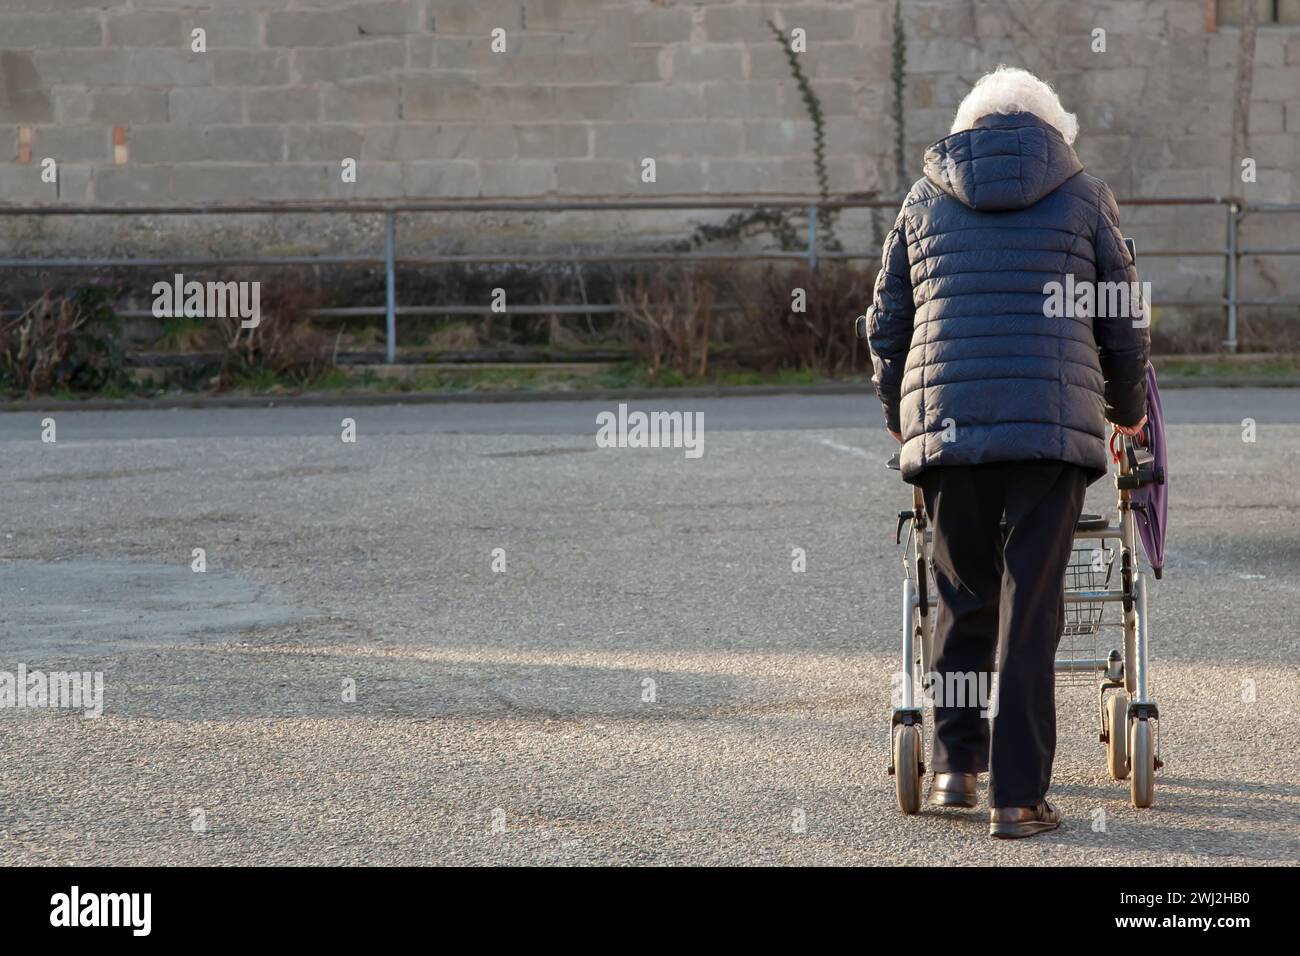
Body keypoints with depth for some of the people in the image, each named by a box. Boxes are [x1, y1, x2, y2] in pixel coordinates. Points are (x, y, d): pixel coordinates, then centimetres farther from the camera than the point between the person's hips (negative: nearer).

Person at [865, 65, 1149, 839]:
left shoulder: (926, 201, 13)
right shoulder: (1084, 197, 9)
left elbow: (887, 326, 17)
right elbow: (1125, 324, 12)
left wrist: (900, 415, 33)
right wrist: (1128, 411, 30)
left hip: (945, 426, 2)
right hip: (1054, 427, -2)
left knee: (964, 599, 17)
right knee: (1031, 612, 0)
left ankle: (956, 766, 18)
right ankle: (1018, 796, -2)